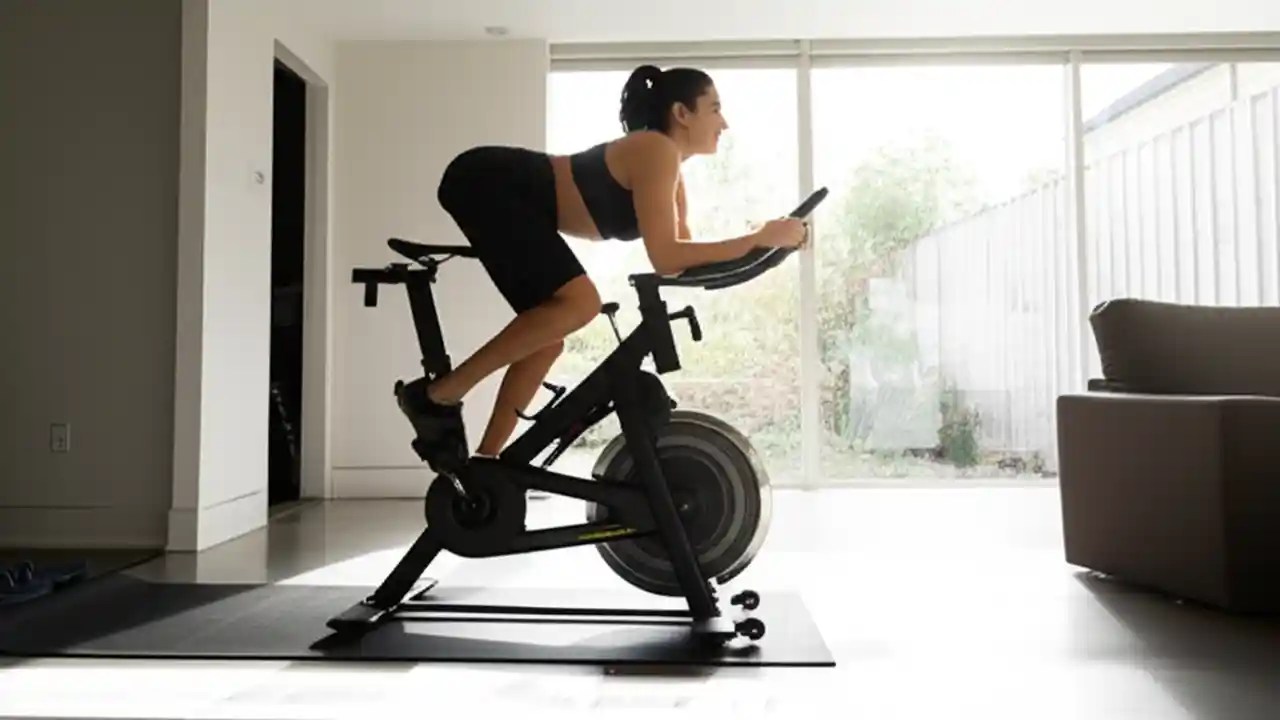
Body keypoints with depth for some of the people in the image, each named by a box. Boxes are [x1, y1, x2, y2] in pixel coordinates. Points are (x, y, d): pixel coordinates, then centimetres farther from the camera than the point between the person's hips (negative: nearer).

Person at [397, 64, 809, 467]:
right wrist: (758, 240, -21)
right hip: (485, 185, -10)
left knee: (548, 338, 8)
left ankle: (485, 459, 14)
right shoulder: (656, 152, -17)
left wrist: (761, 246, -1)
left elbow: (682, 257, 8)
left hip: (503, 196, 10)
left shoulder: (670, 171, 12)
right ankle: (438, 395, -15)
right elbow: (664, 258, -25)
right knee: (580, 304, -21)